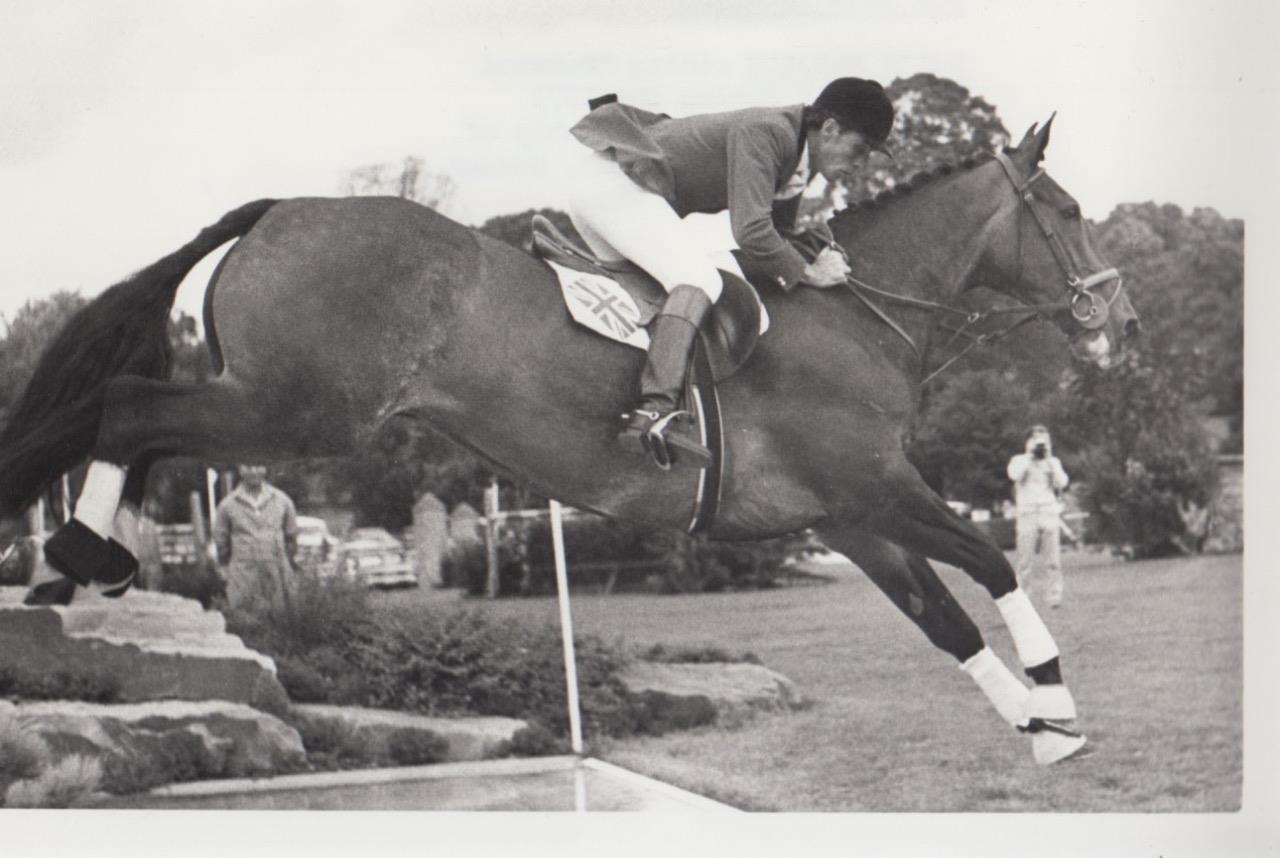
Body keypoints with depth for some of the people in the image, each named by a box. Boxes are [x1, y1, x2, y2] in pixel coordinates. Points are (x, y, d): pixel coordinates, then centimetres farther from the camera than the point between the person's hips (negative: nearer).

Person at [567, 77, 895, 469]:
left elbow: (775, 235, 21)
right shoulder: (763, 132, -19)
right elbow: (752, 232, -26)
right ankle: (656, 411, -39)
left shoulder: (797, 159, 10)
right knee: (699, 279, -24)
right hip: (609, 177, -11)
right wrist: (807, 273, -14)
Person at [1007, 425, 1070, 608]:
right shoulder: (1019, 460, 11)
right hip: (1027, 514, -2)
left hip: (1050, 513, 2)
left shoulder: (1053, 462, 17)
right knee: (1025, 560, -7)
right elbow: (1015, 475, -11)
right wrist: (1030, 454, -5)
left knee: (1053, 561, -4)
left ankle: (1054, 598, -2)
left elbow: (1062, 483, 0)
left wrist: (1049, 458, -1)